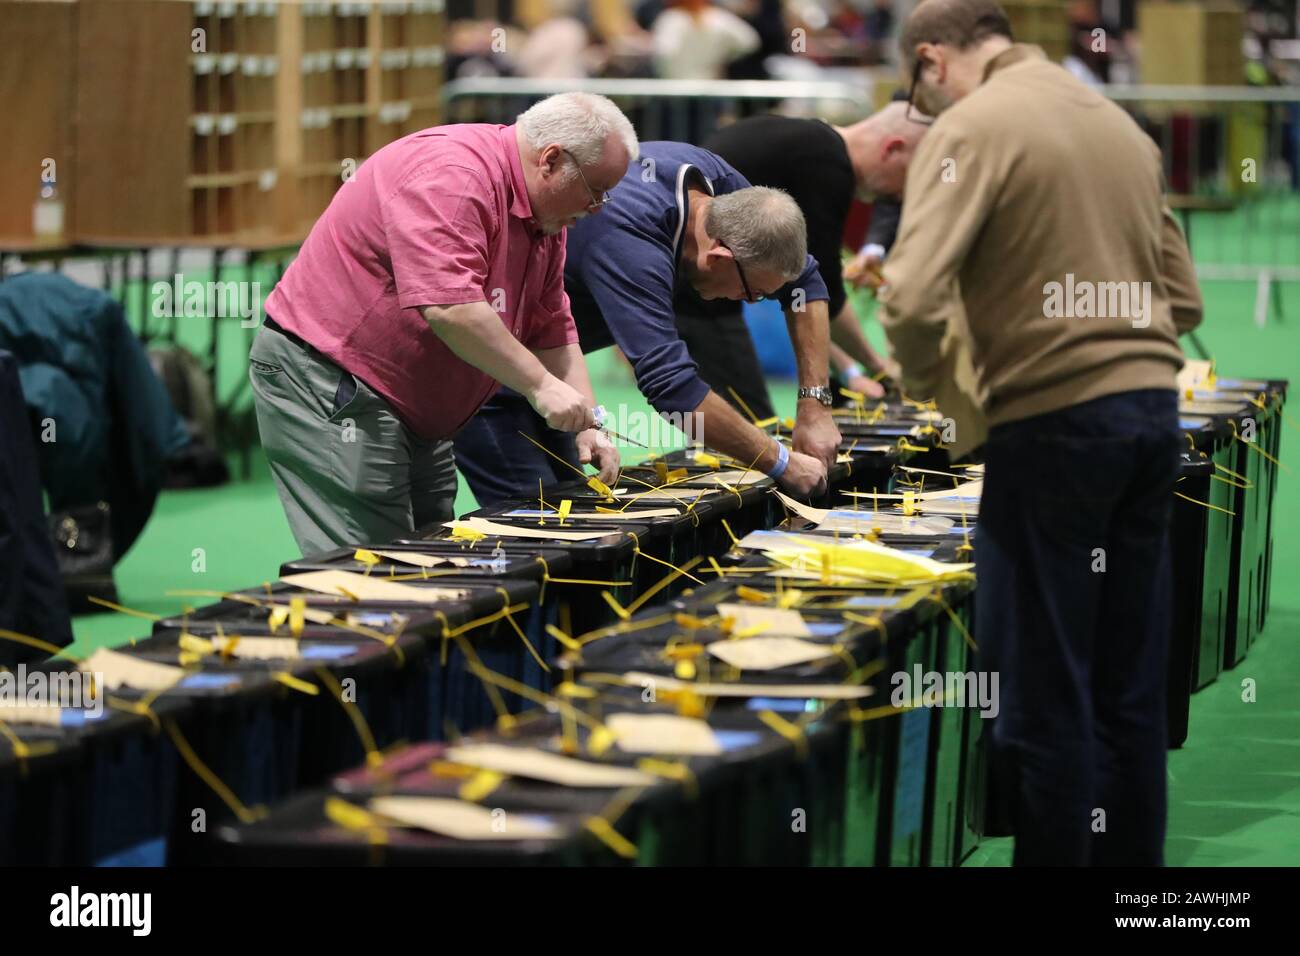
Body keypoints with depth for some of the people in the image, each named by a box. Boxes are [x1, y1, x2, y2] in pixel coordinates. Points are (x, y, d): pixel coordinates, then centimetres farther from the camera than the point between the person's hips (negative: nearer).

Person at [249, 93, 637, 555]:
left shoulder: (544, 216, 11)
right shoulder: (452, 175, -22)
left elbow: (553, 332, 14)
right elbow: (449, 308, -32)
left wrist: (584, 425, 2)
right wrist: (539, 385, -26)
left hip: (415, 414, 10)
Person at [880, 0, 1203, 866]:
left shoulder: (973, 127, -8)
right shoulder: (1117, 122, 14)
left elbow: (914, 298, -17)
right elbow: (1183, 298, 16)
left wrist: (923, 380, 1)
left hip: (1053, 424, -7)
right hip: (1153, 407, 7)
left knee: (1045, 692, 0)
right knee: (1131, 690, 12)